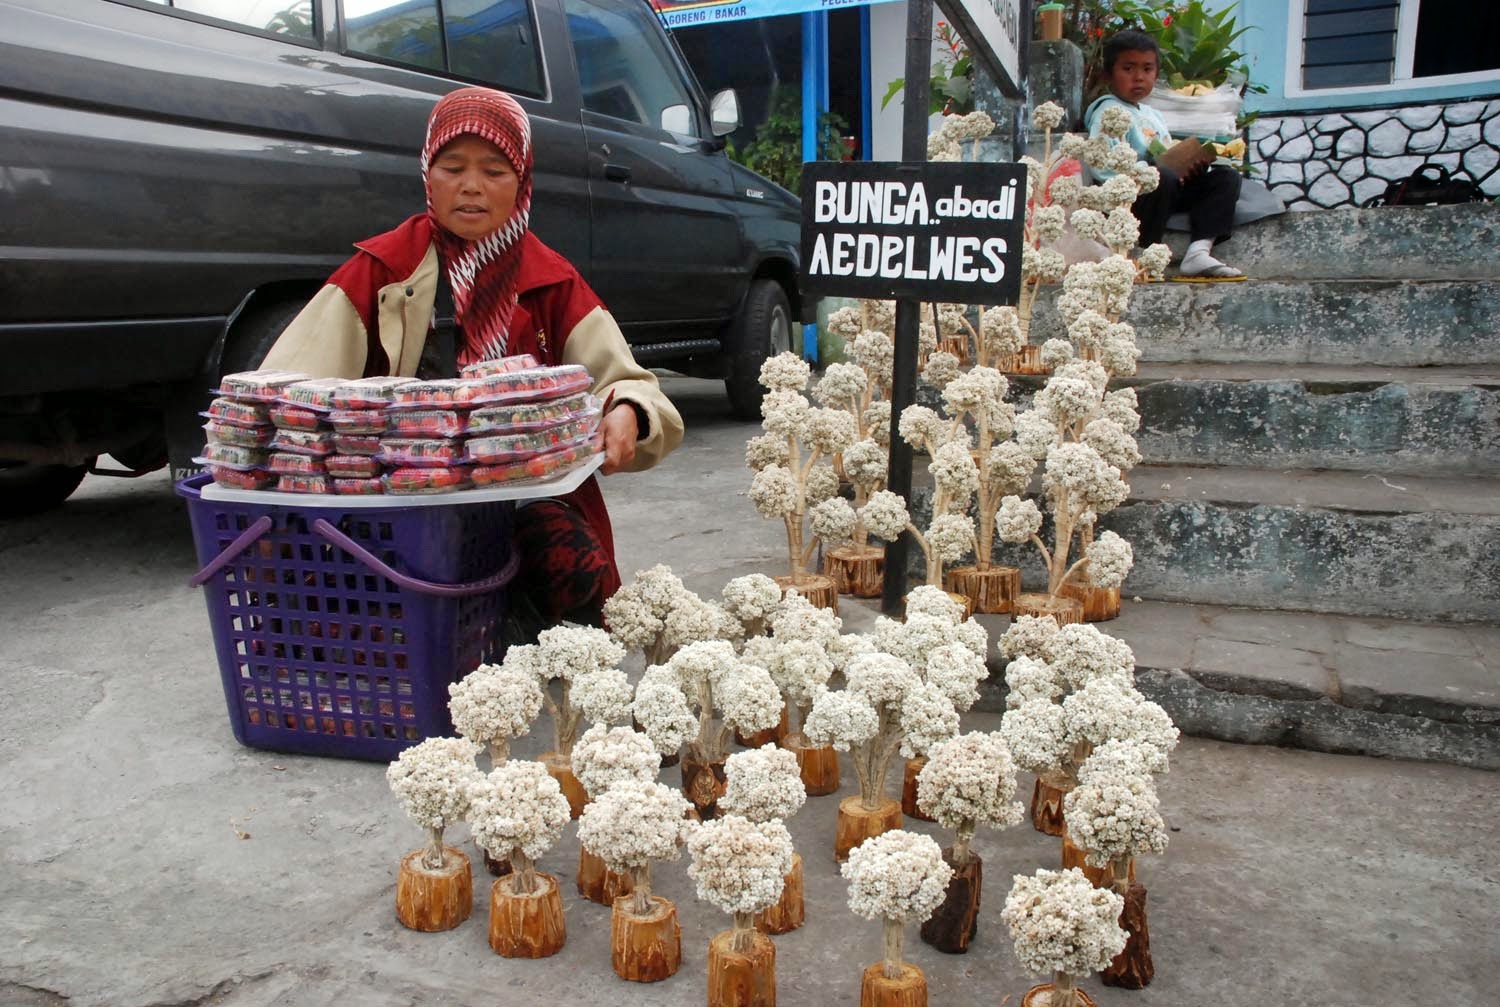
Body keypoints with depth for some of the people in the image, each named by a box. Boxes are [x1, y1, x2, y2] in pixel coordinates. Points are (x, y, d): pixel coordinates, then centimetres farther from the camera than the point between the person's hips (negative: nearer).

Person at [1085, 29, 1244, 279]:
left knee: (1226, 176, -3)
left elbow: (1172, 162, 26)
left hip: (1168, 191, 9)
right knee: (1163, 177, -37)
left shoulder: (1154, 115, 29)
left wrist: (1189, 167, 1)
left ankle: (1199, 251, -22)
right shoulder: (1108, 111, 0)